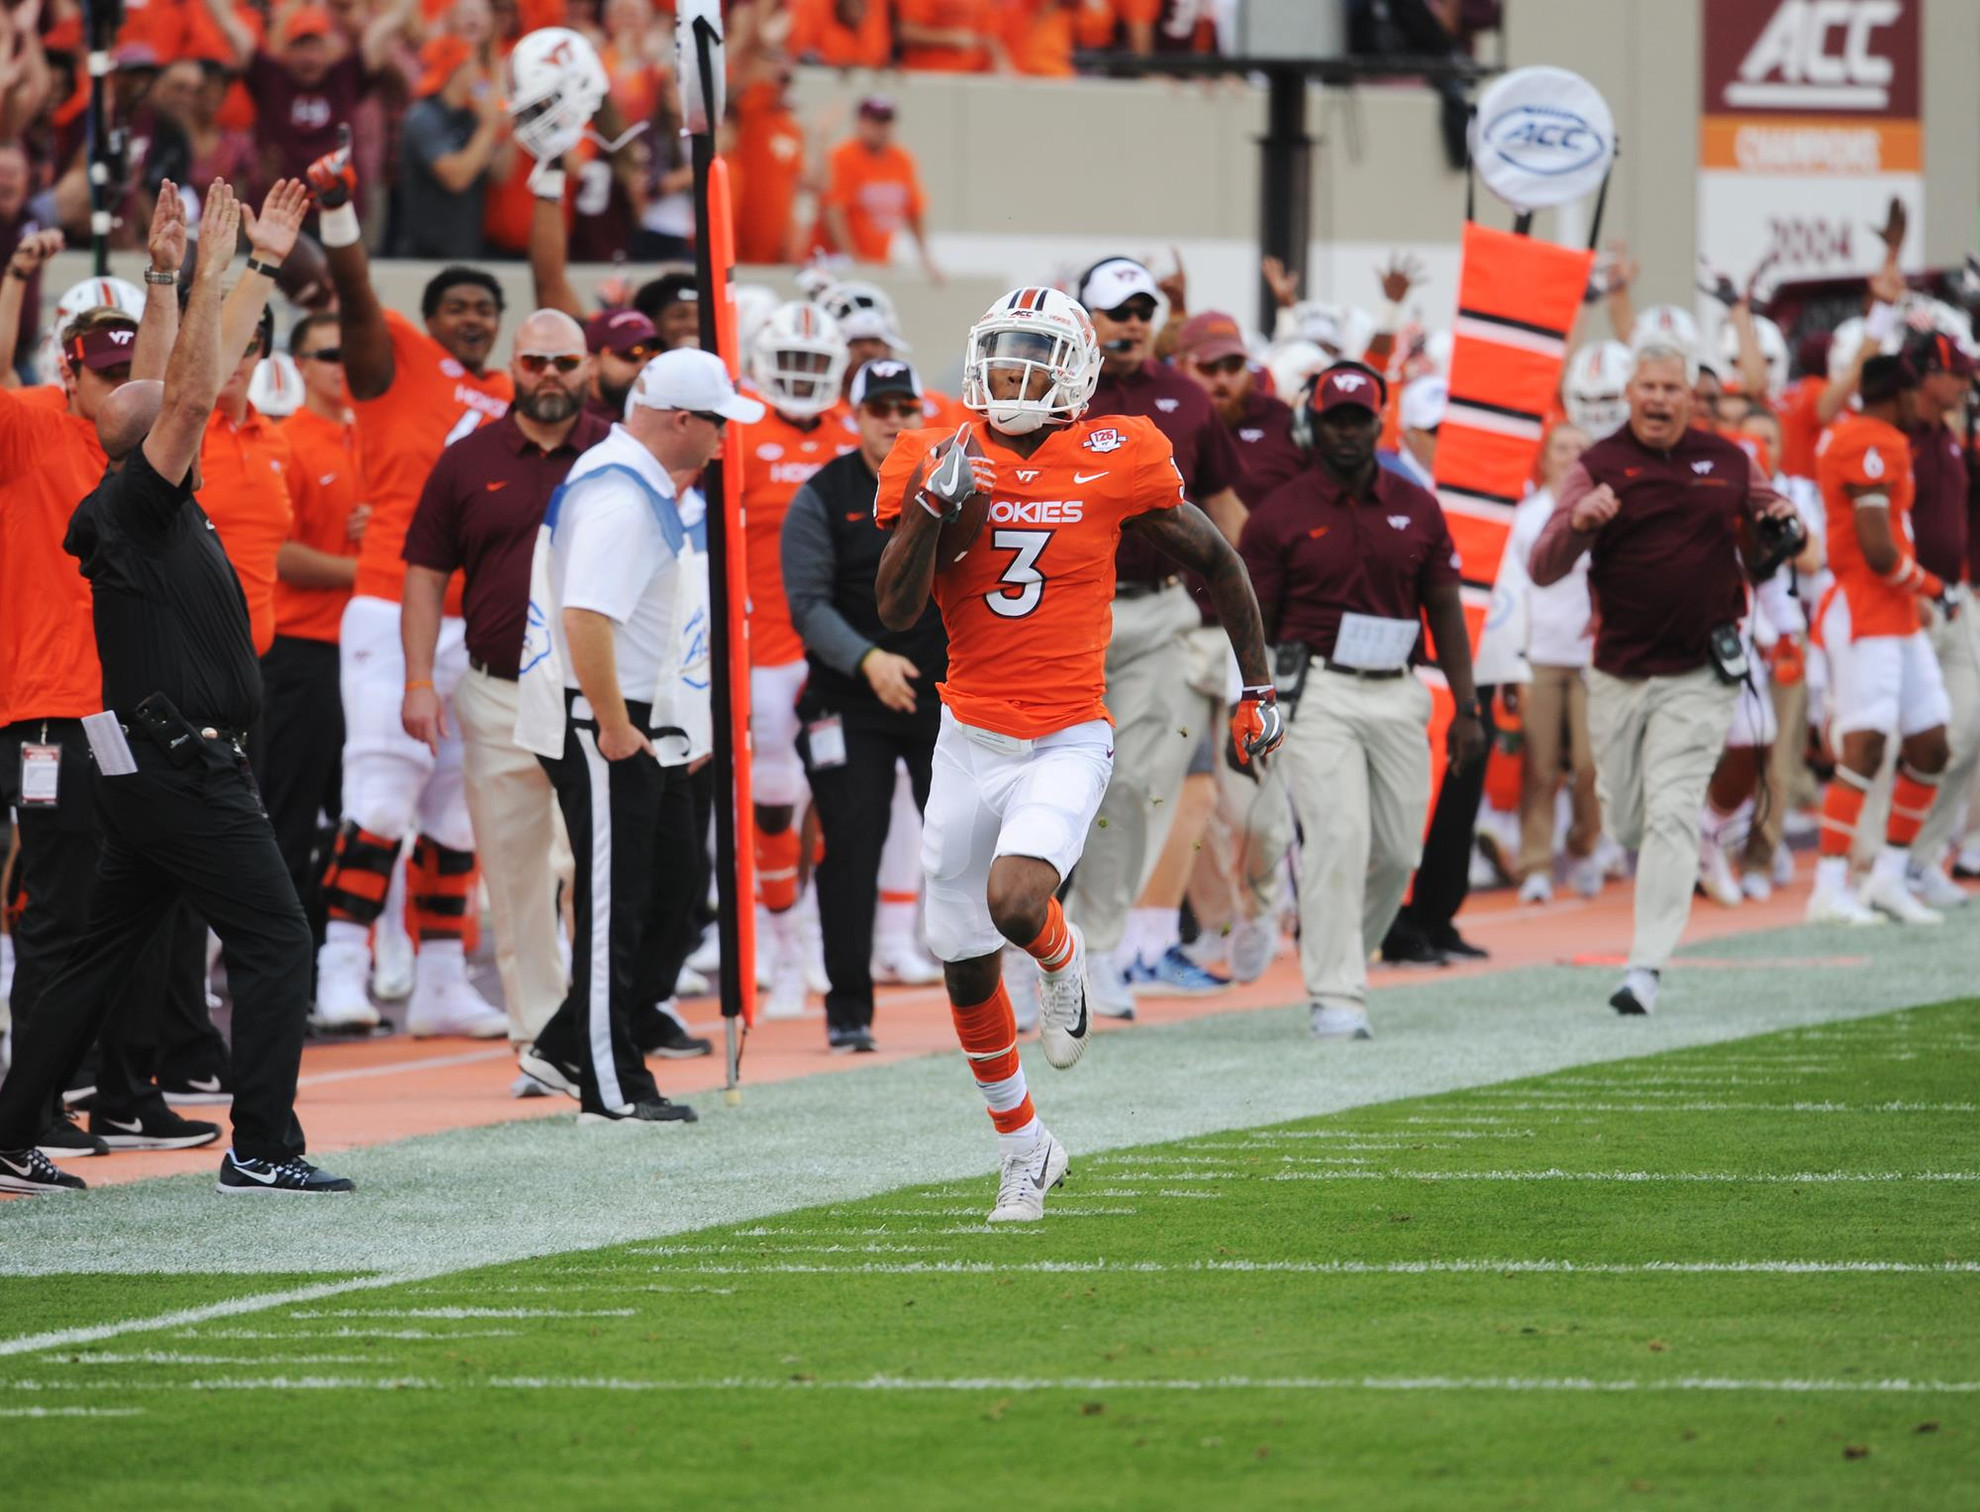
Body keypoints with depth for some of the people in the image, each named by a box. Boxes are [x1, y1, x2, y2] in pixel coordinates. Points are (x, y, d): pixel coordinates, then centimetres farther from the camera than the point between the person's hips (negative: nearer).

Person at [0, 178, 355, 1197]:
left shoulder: (154, 505, 13)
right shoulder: (132, 507, -11)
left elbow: (208, 376, 21)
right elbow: (194, 397, -24)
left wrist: (263, 266, 23)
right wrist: (211, 270, -21)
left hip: (148, 766, 10)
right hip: (182, 761, -10)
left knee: (100, 959, 12)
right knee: (276, 943, -7)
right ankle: (261, 1150, -9)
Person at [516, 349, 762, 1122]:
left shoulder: (648, 486, 14)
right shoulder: (619, 499, -20)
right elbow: (585, 617, -29)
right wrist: (613, 728, -24)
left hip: (646, 727, 10)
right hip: (601, 729, -10)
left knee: (671, 891, 13)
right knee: (615, 906, -4)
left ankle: (565, 1049, 18)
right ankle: (610, 1088, 3)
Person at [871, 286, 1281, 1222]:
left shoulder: (1115, 461, -6)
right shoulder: (937, 460, -1)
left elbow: (1213, 561, 8)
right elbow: (895, 611, -7)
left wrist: (1257, 685, 12)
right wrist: (936, 505, -18)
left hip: (1067, 742, -3)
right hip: (970, 741, 3)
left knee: (1014, 903, -30)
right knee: (967, 970, 9)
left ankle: (1061, 961, 9)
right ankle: (1025, 1152, 31)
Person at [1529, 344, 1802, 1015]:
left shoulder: (1728, 461, 5)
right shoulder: (1598, 468, -1)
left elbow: (1767, 519, 21)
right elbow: (1542, 569, -7)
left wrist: (1782, 521, -4)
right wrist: (1575, 524, -28)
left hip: (1697, 676, -1)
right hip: (1618, 675, 1)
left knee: (1672, 814, -12)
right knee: (1624, 819, 10)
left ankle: (1647, 967, -14)